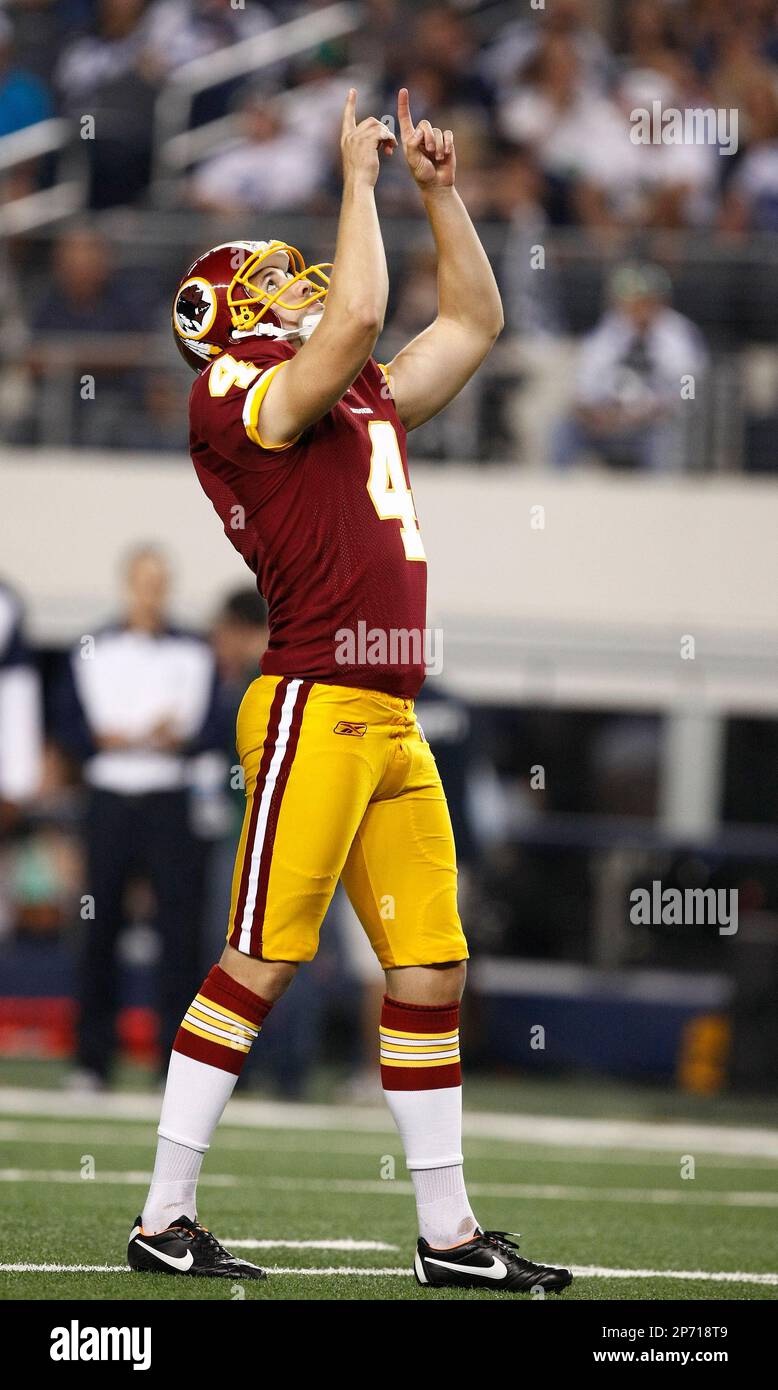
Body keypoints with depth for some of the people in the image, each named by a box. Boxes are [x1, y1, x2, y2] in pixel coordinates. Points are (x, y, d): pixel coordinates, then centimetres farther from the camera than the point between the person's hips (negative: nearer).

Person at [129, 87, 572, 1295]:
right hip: (314, 707, -9)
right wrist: (360, 177, -8)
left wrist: (439, 190, 22)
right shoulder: (242, 395, -5)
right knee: (262, 960, -9)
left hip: (393, 721, 9)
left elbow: (473, 321, 30)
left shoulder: (366, 399, 21)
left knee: (432, 970, 7)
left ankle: (448, 1231, 12)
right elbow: (360, 317, -20)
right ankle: (165, 1218, -4)